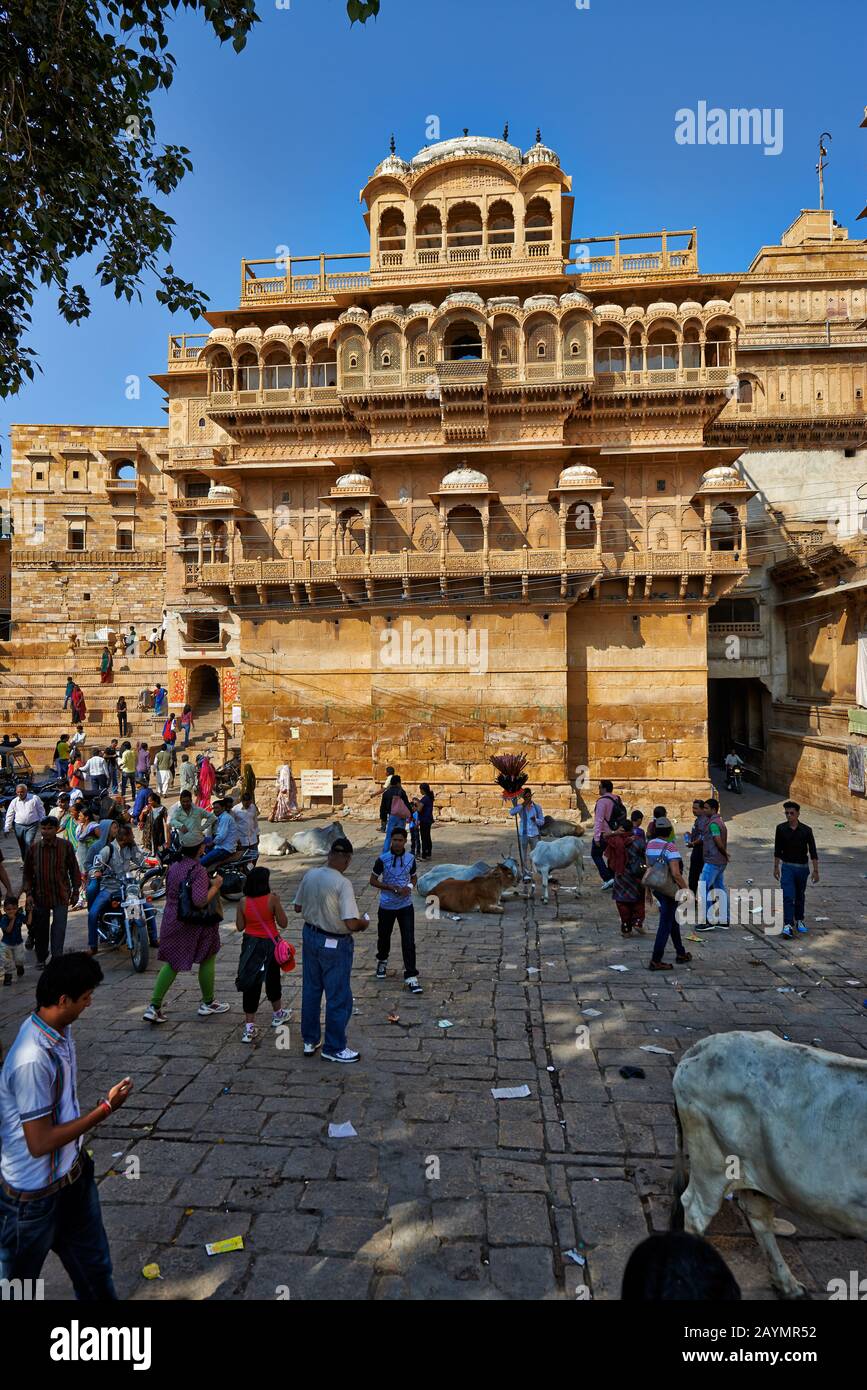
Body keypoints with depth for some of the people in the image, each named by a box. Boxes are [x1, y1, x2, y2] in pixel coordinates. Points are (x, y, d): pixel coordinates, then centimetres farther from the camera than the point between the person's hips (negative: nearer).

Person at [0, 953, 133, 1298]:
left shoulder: (59, 1028, -6)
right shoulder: (32, 1059, -34)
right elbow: (40, 1143, -27)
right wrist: (105, 1108, -22)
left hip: (72, 1173, 7)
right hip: (36, 1195, -7)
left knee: (94, 1269, 21)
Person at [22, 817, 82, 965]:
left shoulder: (66, 846, -6)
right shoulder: (34, 848, -2)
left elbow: (74, 870, 2)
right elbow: (27, 873, 5)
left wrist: (75, 891, 4)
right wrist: (28, 893, -2)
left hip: (61, 897, -2)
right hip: (40, 896, 2)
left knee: (59, 929, -5)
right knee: (40, 929, 13)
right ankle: (41, 957, 31)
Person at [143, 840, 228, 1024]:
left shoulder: (173, 868, 3)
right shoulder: (199, 871, -21)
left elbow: (169, 893, 14)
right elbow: (200, 901, -27)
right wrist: (215, 886, -15)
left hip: (172, 921, 7)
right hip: (195, 925, -6)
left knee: (172, 963, 16)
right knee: (208, 960, 13)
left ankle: (153, 1007, 8)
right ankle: (207, 1003, 26)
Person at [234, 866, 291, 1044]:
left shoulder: (243, 902, -8)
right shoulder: (272, 899, -16)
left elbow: (240, 927, 0)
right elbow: (283, 924, -10)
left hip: (250, 944, 1)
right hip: (270, 943, -1)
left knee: (251, 983, 5)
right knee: (272, 979, 19)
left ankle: (249, 1027, 2)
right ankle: (277, 1014, 40)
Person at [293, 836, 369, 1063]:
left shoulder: (310, 875, -6)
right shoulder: (343, 884, -26)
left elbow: (298, 907, 7)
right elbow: (351, 923, -28)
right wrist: (364, 923, -8)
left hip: (310, 936, 7)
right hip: (335, 944, -7)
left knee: (311, 989, 21)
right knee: (338, 997, 9)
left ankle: (309, 1040, 35)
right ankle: (334, 1048, 21)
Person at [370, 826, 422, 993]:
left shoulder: (410, 859, -5)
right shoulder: (383, 859, -12)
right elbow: (373, 881, -5)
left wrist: (410, 887, -13)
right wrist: (391, 888, -18)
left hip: (406, 905, 1)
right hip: (386, 906, 0)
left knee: (409, 941, -5)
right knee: (384, 937, 18)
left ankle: (411, 977, 1)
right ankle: (382, 961, 47)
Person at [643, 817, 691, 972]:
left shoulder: (650, 844, 2)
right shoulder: (670, 847, -20)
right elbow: (676, 873, -25)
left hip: (656, 887, 7)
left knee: (672, 919, 22)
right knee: (666, 924, 1)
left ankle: (681, 953, 34)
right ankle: (656, 961, 3)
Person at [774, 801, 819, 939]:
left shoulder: (806, 830, -8)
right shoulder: (781, 828, -4)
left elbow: (813, 851, -5)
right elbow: (777, 849, 6)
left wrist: (815, 871, -7)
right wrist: (776, 867, 8)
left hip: (802, 867, 1)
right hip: (787, 867, -1)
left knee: (800, 896, 15)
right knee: (788, 896, -11)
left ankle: (799, 920, 33)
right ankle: (788, 925, -13)